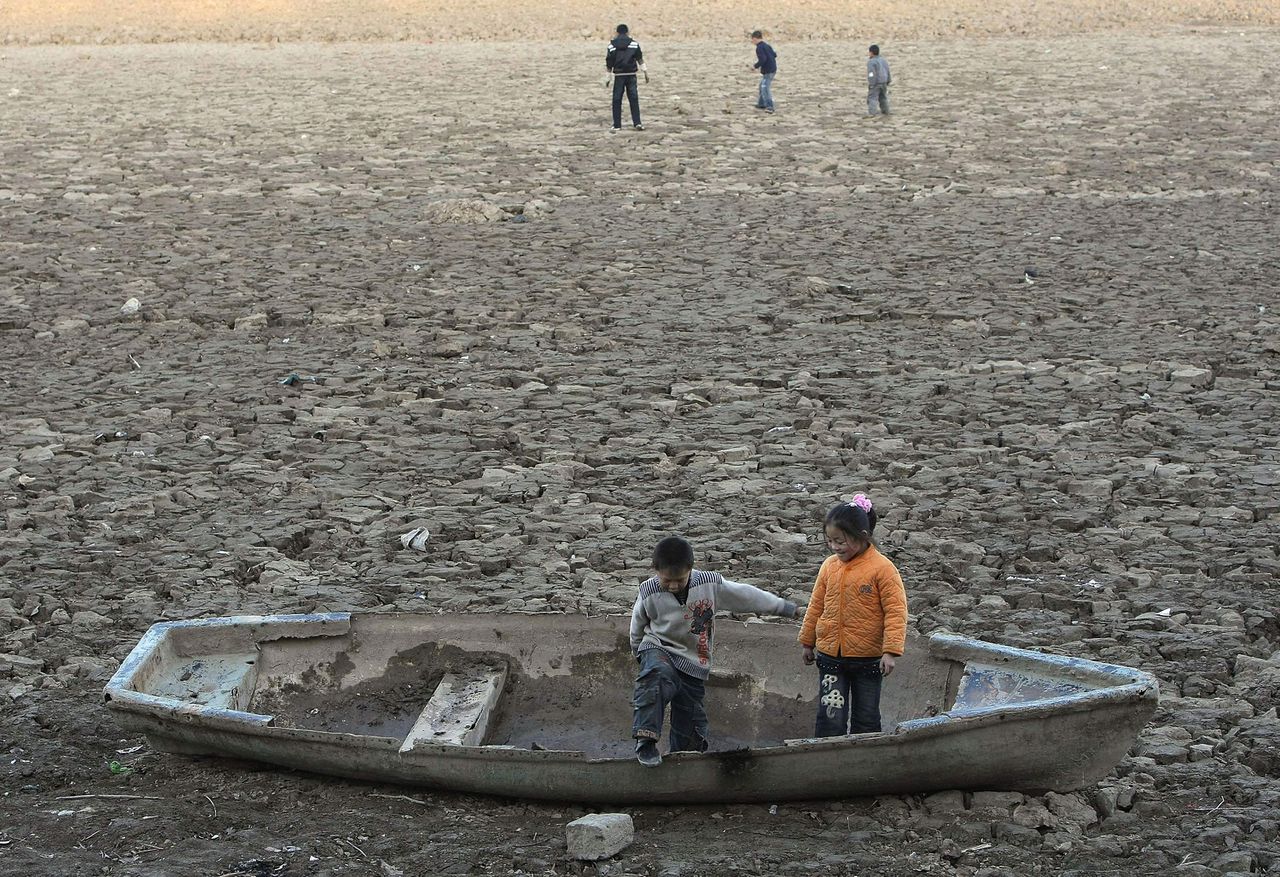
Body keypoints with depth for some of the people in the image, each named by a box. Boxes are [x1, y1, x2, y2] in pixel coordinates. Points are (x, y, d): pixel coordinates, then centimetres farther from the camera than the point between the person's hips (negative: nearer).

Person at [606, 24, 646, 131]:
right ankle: (637, 123, -4)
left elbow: (608, 62, 2)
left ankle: (617, 125, 6)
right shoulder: (634, 44, 0)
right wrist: (645, 71, 9)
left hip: (618, 75, 0)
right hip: (631, 74, 0)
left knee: (617, 100, 6)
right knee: (634, 99, 4)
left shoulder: (612, 45, 0)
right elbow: (640, 59, 2)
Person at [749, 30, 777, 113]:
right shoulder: (767, 45, 13)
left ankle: (769, 107, -17)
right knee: (762, 86, 23)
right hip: (773, 68, 10)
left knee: (765, 88, -11)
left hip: (767, 71, -10)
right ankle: (761, 104, 33)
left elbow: (762, 59, -25)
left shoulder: (759, 48, -16)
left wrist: (755, 66, -13)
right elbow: (774, 55, 18)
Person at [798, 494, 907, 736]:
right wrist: (808, 642, 19)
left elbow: (895, 611, -12)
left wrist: (890, 651, -17)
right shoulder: (829, 566, 3)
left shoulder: (882, 568, -12)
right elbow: (816, 606, 14)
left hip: (867, 659, -3)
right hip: (830, 657, 3)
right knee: (830, 715, -4)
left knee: (866, 719, 10)